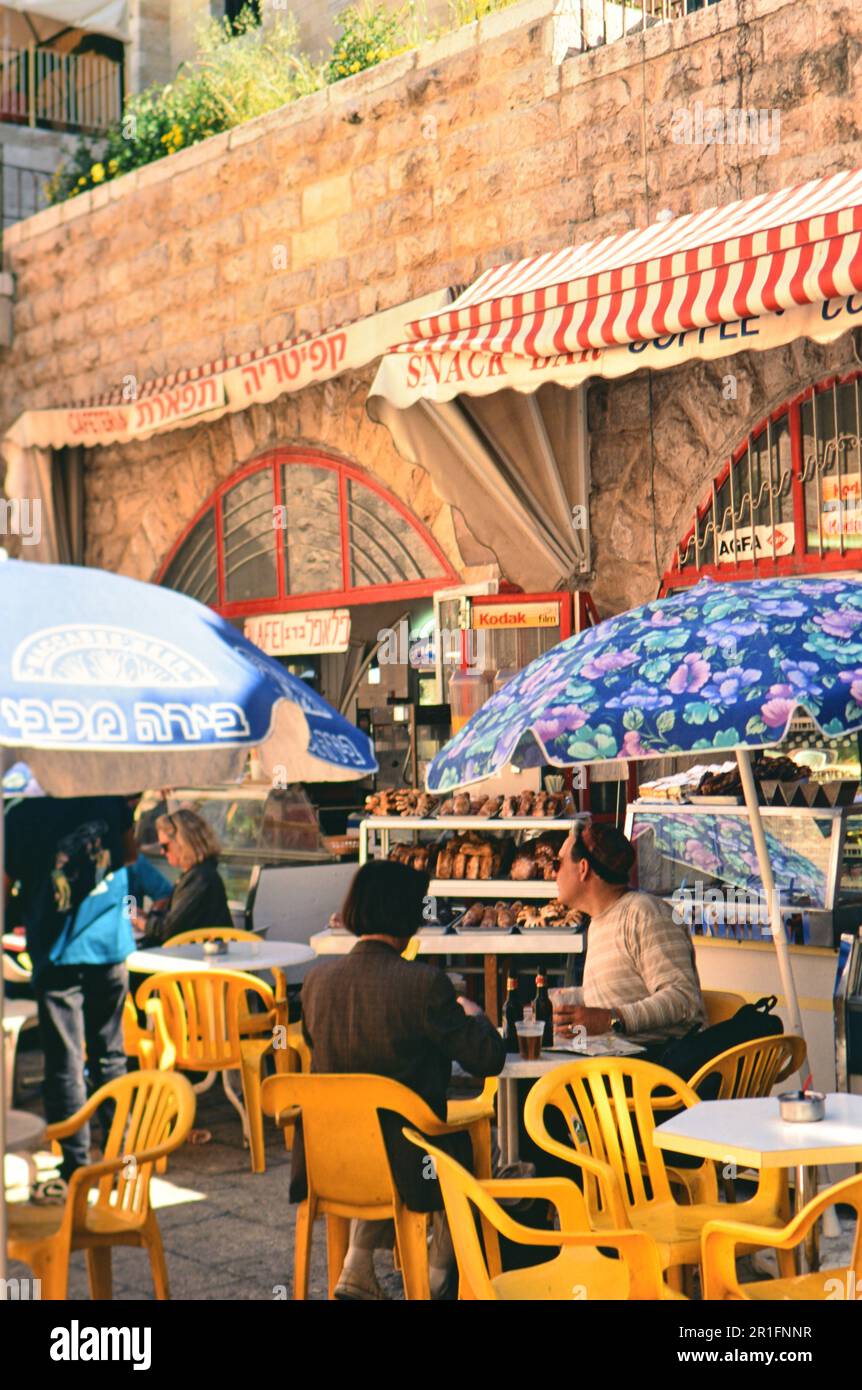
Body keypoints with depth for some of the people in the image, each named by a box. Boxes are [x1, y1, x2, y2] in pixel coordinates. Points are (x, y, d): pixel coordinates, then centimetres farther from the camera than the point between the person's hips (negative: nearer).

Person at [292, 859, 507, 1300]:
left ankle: (358, 1265, 28)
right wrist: (473, 1015, 10)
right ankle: (439, 1271, 38)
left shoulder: (317, 979, -4)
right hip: (409, 1164, -4)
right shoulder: (425, 982, -19)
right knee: (462, 1146, 29)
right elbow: (487, 1059, -12)